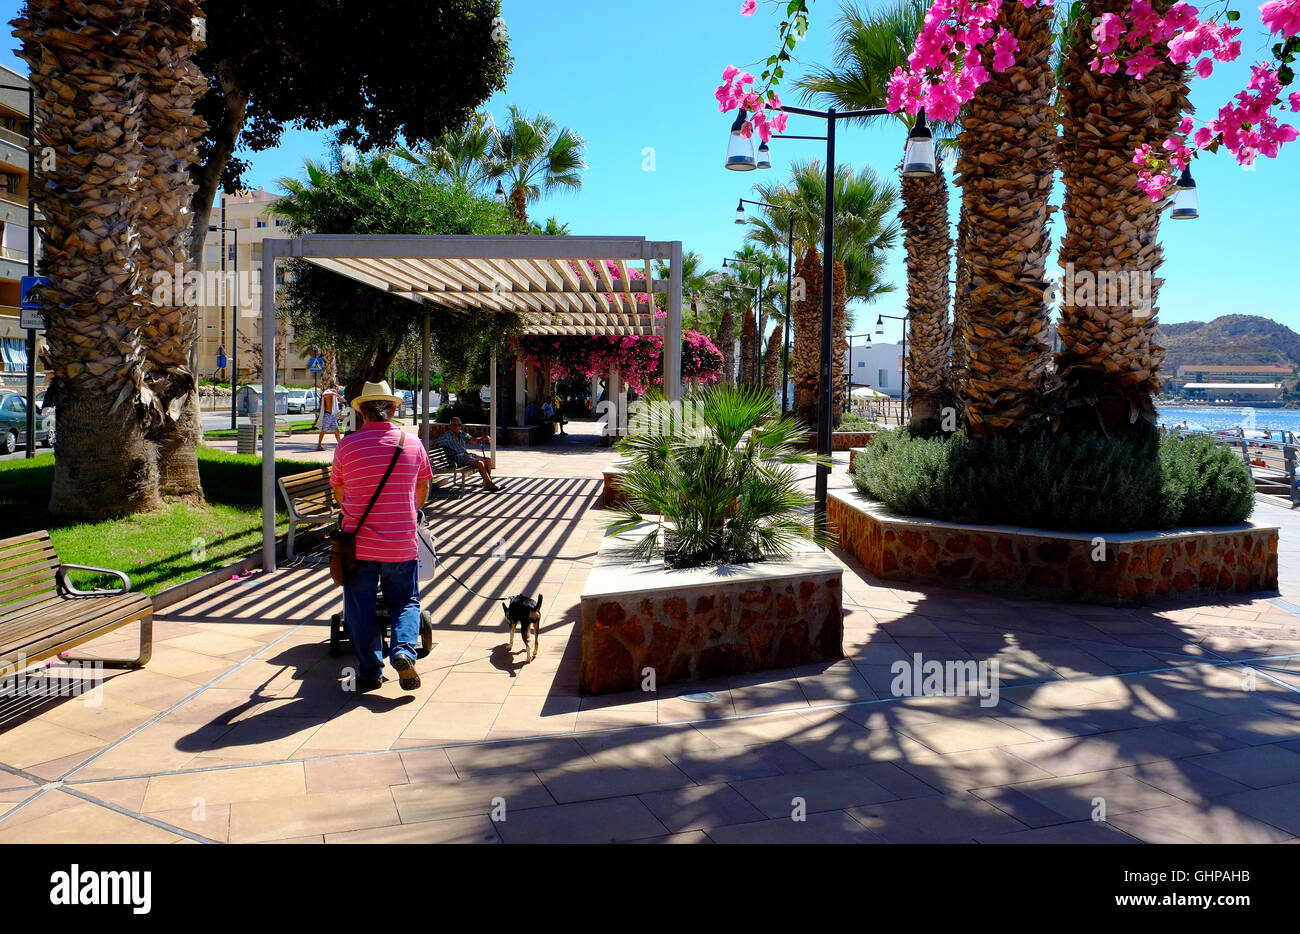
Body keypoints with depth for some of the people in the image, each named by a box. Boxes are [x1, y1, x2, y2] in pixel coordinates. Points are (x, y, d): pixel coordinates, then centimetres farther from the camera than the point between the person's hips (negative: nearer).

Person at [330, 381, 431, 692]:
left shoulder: (347, 445, -3)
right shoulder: (413, 444, 1)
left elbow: (338, 493, 10)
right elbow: (422, 492, 13)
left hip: (359, 542, -1)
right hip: (402, 542, 1)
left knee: (360, 608, 11)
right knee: (405, 602, 14)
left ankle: (369, 671, 12)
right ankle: (403, 650, -9)